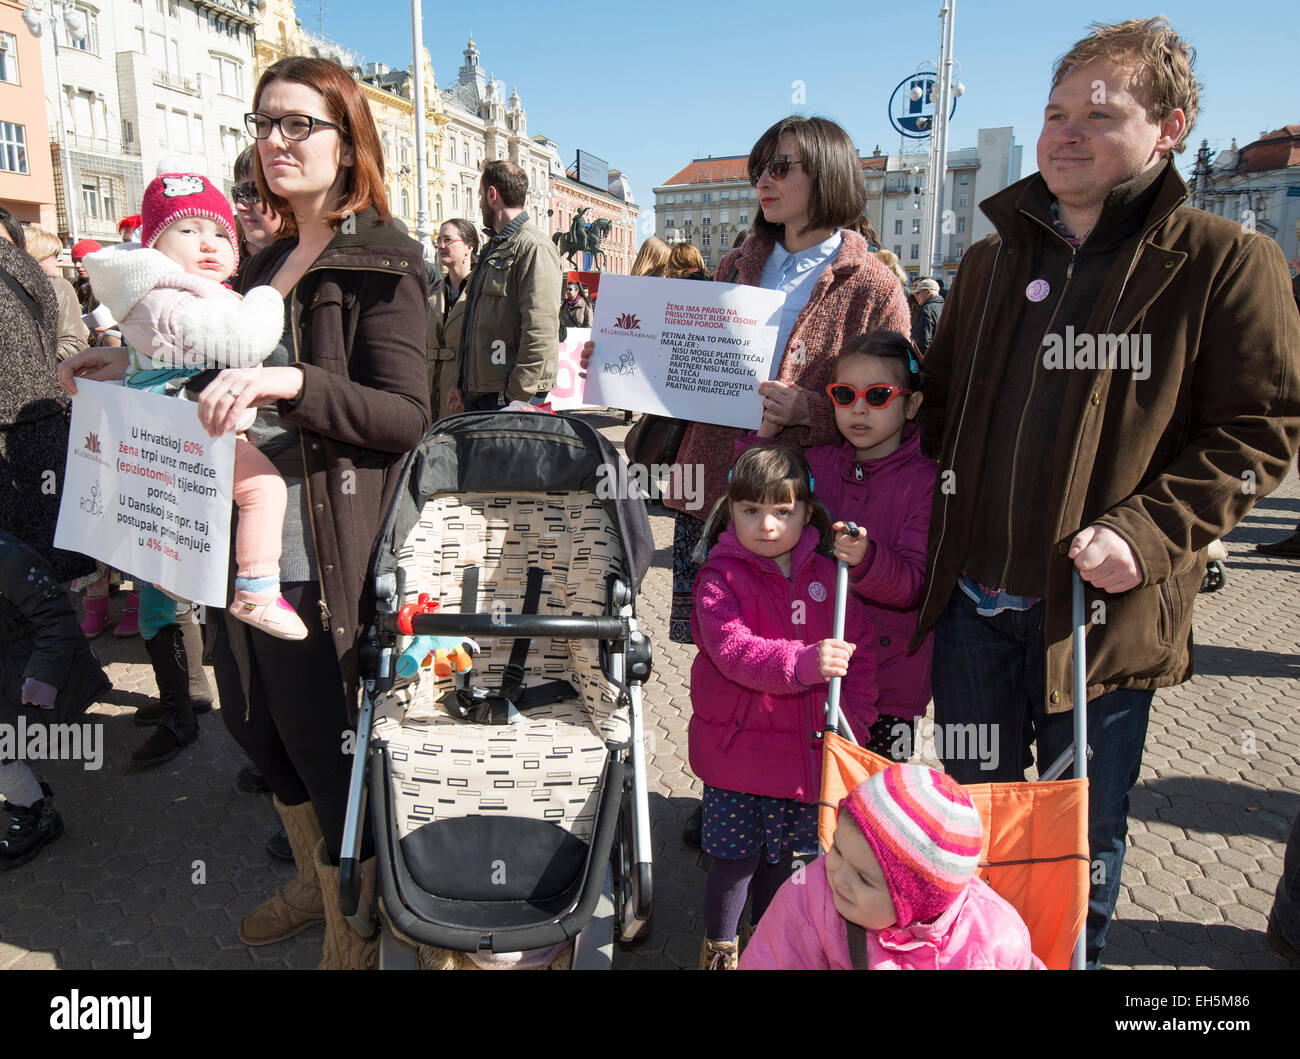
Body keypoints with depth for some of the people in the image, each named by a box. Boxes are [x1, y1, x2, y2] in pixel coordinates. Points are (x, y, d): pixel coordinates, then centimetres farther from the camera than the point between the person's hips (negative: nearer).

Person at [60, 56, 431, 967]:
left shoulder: (381, 262, -9)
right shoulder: (271, 261, 16)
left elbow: (404, 414, -18)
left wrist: (290, 382, -30)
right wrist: (141, 370, 15)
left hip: (324, 560, -8)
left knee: (329, 753, 3)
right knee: (262, 730, 19)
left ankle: (353, 941, 27)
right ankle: (314, 884, 44)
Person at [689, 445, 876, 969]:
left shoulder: (825, 574, 3)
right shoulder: (720, 578, -12)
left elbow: (859, 649, 9)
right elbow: (734, 652, -26)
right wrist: (804, 662, -40)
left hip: (804, 745, 4)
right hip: (736, 745, -4)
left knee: (781, 856, 18)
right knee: (737, 858, 5)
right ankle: (719, 945, 32)